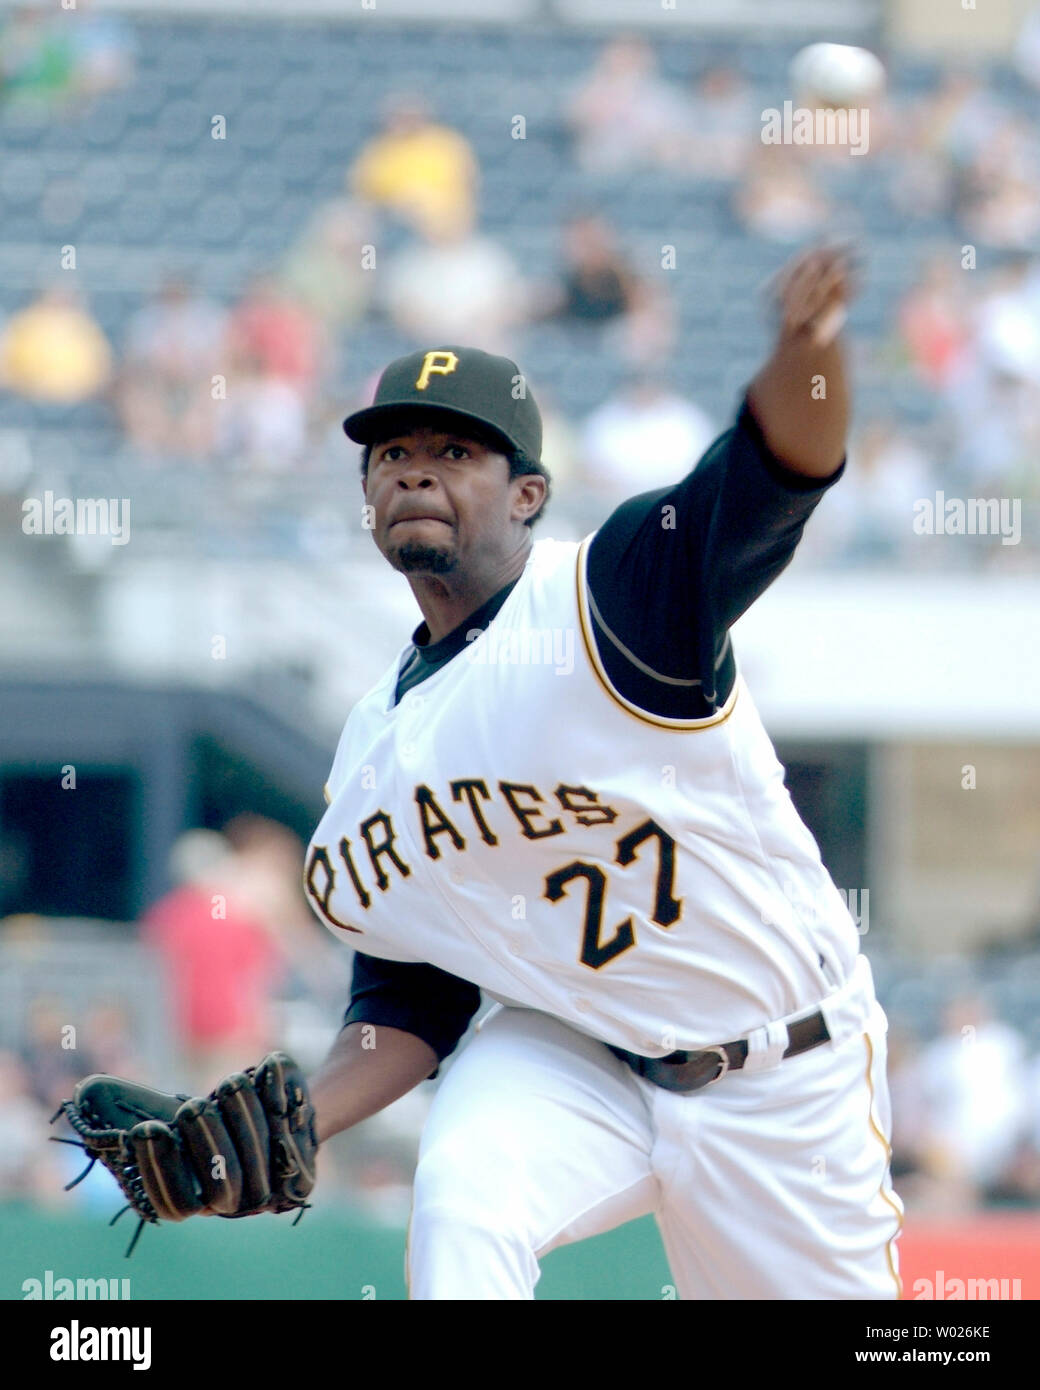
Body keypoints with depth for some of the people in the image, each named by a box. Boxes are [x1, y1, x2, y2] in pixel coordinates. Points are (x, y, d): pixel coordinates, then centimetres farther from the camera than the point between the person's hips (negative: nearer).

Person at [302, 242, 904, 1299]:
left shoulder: (614, 593, -14)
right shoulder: (372, 749, 3)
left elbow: (774, 472, -33)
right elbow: (409, 1010, 8)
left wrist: (808, 352, -56)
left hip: (783, 1081, -3)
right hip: (572, 1061, 3)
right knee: (460, 1208, -27)